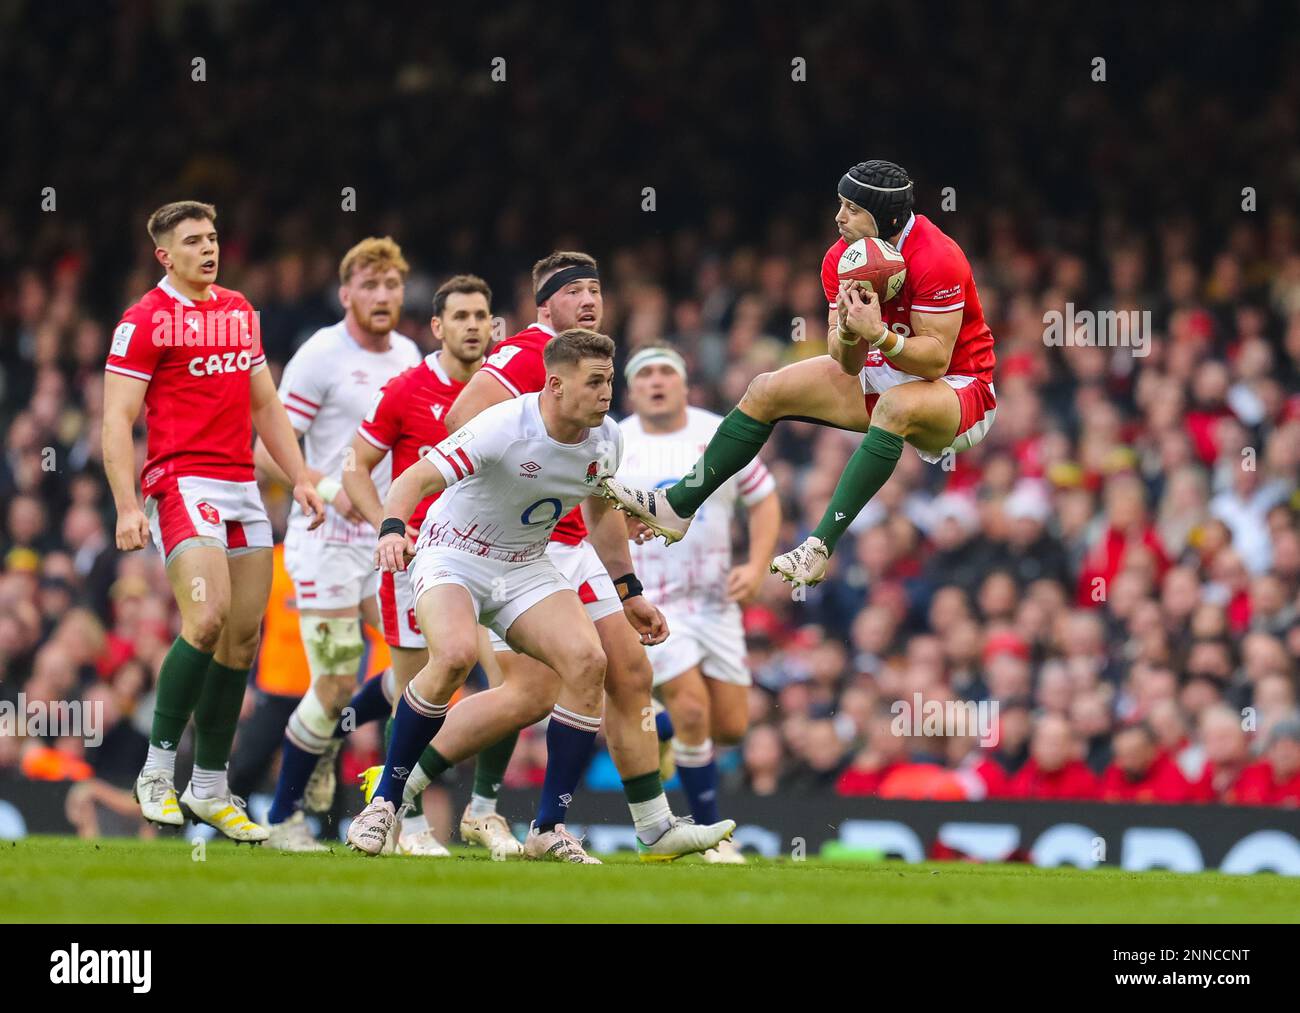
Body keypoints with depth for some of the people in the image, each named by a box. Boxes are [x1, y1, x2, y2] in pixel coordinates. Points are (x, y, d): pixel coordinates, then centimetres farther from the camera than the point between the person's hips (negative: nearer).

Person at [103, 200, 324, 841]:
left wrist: (299, 477, 16)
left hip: (241, 488, 7)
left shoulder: (240, 312, 17)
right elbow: (118, 418, -9)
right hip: (181, 483, -7)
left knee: (244, 638, 4)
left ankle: (210, 789, 12)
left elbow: (265, 406, 25)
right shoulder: (146, 320, -5)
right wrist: (127, 506, -17)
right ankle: (158, 769, -11)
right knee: (208, 618, -22)